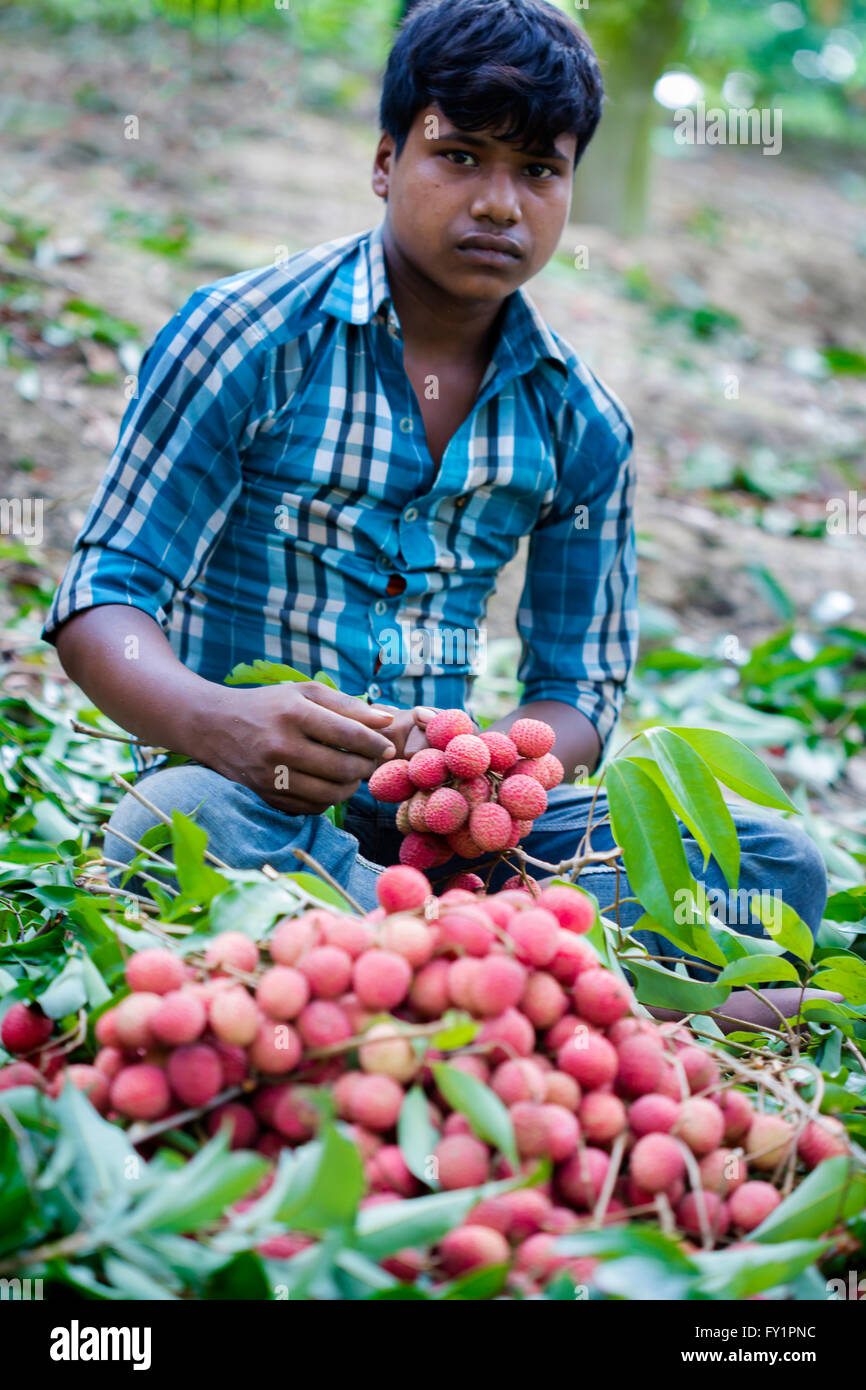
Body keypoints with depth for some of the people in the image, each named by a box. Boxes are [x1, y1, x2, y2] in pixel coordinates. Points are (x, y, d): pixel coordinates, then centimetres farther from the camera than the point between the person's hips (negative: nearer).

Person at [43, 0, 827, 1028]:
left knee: (776, 862, -15)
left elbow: (579, 688, 9)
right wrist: (212, 720, -32)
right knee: (190, 823, -40)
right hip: (250, 790, -3)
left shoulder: (582, 423, 8)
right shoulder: (247, 336, -4)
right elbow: (102, 598, -8)